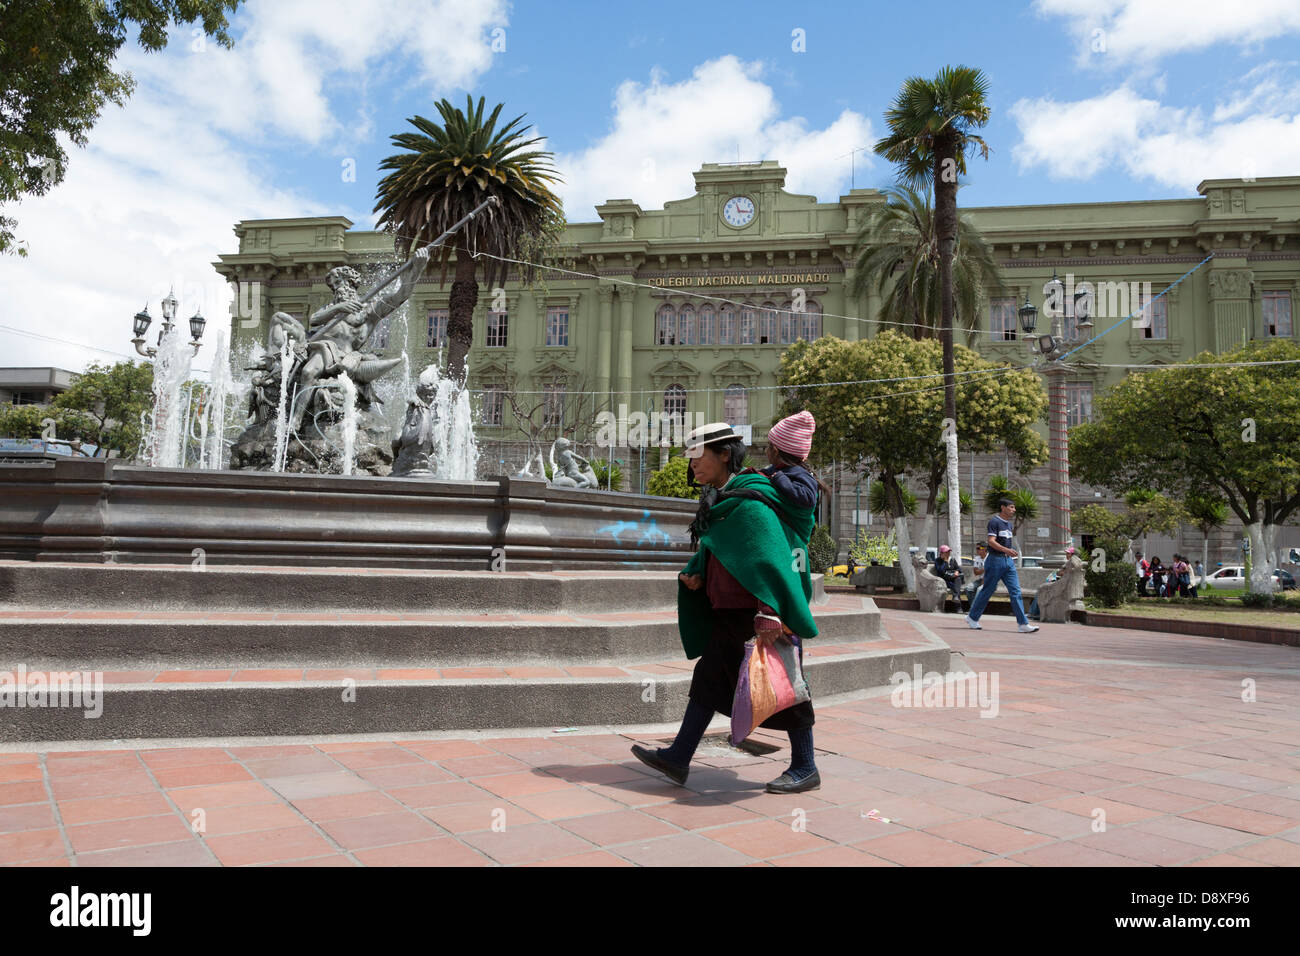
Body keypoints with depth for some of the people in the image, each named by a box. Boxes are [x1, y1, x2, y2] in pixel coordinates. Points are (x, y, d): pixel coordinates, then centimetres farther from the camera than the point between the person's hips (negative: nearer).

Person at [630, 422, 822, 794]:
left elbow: (770, 560, -24)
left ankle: (805, 769, 17)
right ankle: (678, 759, 17)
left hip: (759, 614, -9)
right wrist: (695, 575, 2)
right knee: (708, 678, 10)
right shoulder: (718, 500, 11)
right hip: (731, 613, 9)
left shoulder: (750, 503, -18)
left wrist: (769, 612, -29)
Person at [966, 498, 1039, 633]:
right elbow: (991, 541, -20)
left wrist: (1013, 552, 16)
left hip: (1008, 561, 7)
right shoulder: (994, 521, -10)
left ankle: (1023, 624, -3)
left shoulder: (1009, 524, 15)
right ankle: (972, 618, 16)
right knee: (987, 590, 1)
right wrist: (1006, 550, -32)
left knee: (1016, 591, -1)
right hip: (996, 560, -7)